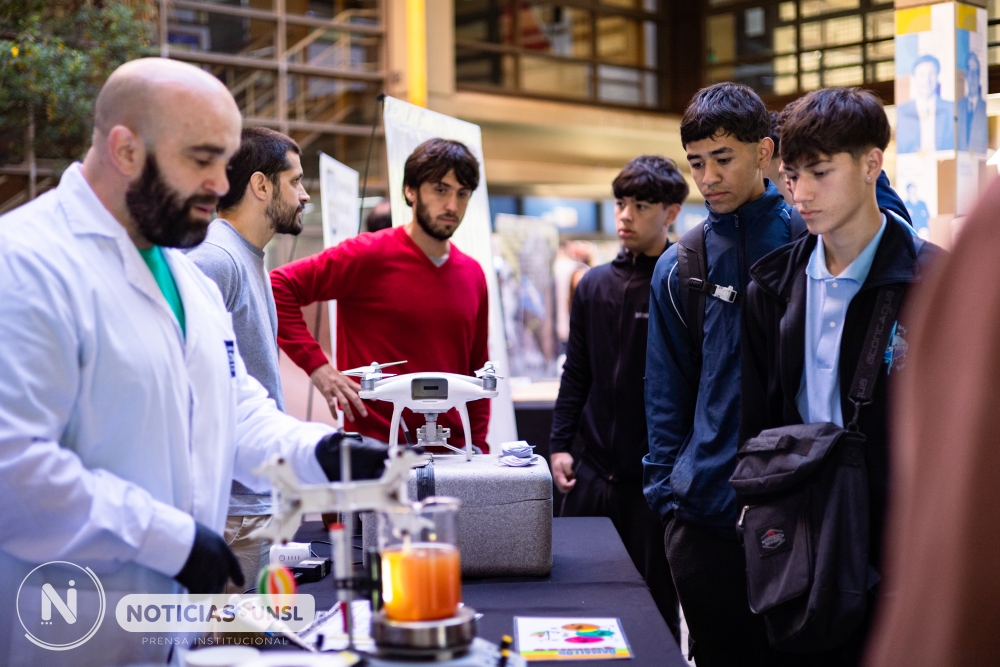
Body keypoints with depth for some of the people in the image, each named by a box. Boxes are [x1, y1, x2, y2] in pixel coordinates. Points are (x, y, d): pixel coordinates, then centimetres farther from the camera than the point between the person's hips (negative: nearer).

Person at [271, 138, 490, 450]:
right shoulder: (370, 255, -6)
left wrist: (478, 448, 9)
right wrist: (316, 365, -15)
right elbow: (279, 286, -9)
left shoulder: (472, 275, 11)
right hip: (376, 446, -5)